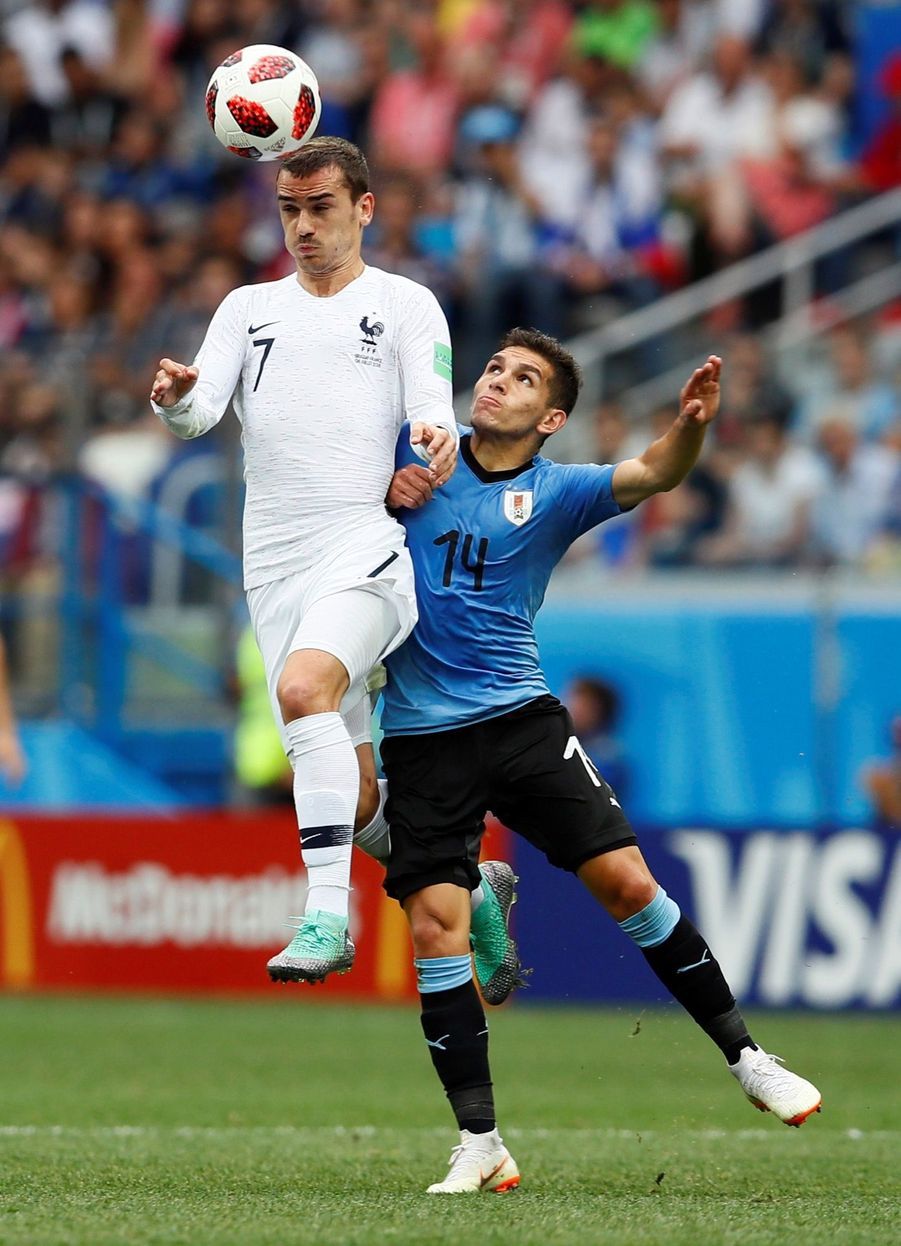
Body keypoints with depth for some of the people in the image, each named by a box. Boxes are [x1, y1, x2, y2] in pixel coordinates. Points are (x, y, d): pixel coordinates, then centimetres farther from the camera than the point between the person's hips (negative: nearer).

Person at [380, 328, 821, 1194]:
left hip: (521, 720, 0)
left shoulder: (555, 492, -1)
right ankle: (478, 1145, -2)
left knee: (626, 880, -9)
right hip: (421, 734, 0)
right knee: (435, 928, -9)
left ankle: (743, 1057, 7)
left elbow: (652, 474, -18)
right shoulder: (417, 450, 3)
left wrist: (690, 424, -40)